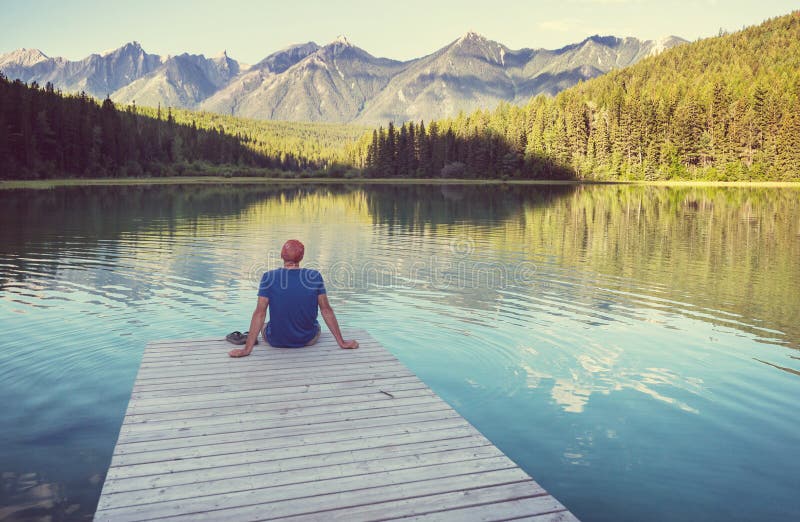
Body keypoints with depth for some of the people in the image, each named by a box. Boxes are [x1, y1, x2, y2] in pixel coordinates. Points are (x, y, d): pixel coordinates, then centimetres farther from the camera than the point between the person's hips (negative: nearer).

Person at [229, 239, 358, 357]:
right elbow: (326, 310, -9)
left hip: (276, 341, 0)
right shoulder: (314, 277, -13)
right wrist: (342, 342, -1)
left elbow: (259, 313, -16)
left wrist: (247, 349, -11)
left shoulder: (269, 277, -16)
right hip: (308, 340, 1)